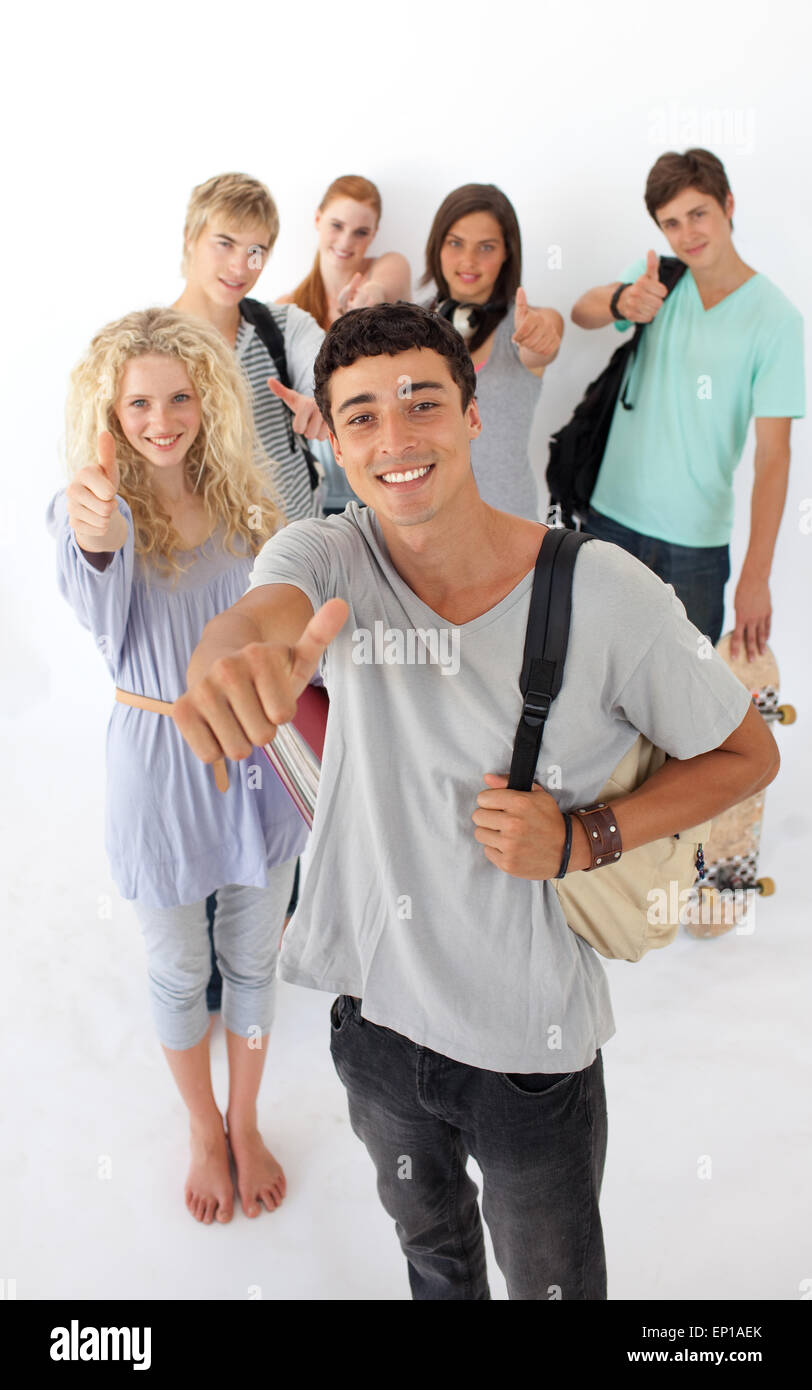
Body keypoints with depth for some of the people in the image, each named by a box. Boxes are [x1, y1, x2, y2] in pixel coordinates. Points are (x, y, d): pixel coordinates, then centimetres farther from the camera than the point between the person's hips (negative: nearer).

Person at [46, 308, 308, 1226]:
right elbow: (107, 629, -32)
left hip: (252, 759, 3)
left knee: (252, 959, 18)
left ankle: (245, 1124, 43)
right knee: (178, 972, 17)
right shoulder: (87, 507, -13)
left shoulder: (241, 500, -4)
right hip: (157, 764, -2)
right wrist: (97, 543, -51)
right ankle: (204, 1132, 43)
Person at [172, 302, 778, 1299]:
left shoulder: (608, 596, -21)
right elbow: (259, 612, -37)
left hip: (533, 1039, -2)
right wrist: (235, 658, -62)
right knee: (429, 1244, 32)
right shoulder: (324, 558, -13)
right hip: (375, 1007, 3)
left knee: (553, 1278, 24)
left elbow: (748, 753, -8)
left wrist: (580, 839, -23)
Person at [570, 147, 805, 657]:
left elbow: (773, 455, -13)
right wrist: (622, 302, -38)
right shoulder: (656, 278, 4)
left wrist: (757, 576, -20)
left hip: (697, 541, -3)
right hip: (611, 518, 3)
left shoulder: (775, 318, -9)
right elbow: (582, 312, -14)